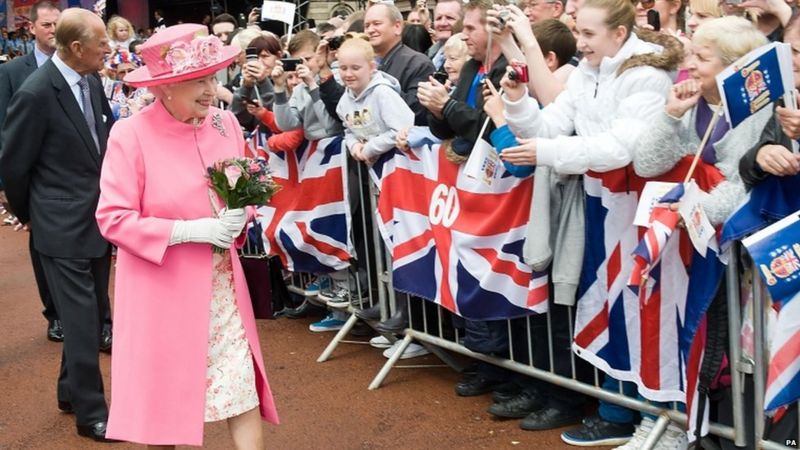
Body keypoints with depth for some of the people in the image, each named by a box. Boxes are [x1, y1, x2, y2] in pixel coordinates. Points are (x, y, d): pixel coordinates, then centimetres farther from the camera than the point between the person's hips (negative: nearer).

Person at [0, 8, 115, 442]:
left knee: (94, 315, 17)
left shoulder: (91, 81, 3)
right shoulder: (36, 93, -18)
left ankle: (71, 390, 36)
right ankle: (90, 411, 14)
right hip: (63, 227, -7)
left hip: (98, 219, 7)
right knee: (81, 320, -1)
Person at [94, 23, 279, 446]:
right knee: (163, 399, 9)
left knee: (244, 391, 1)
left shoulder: (225, 123, 0)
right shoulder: (130, 134, -15)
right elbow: (113, 219, -16)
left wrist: (239, 218, -10)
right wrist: (191, 229, -21)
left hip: (221, 283, 4)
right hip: (160, 285, -4)